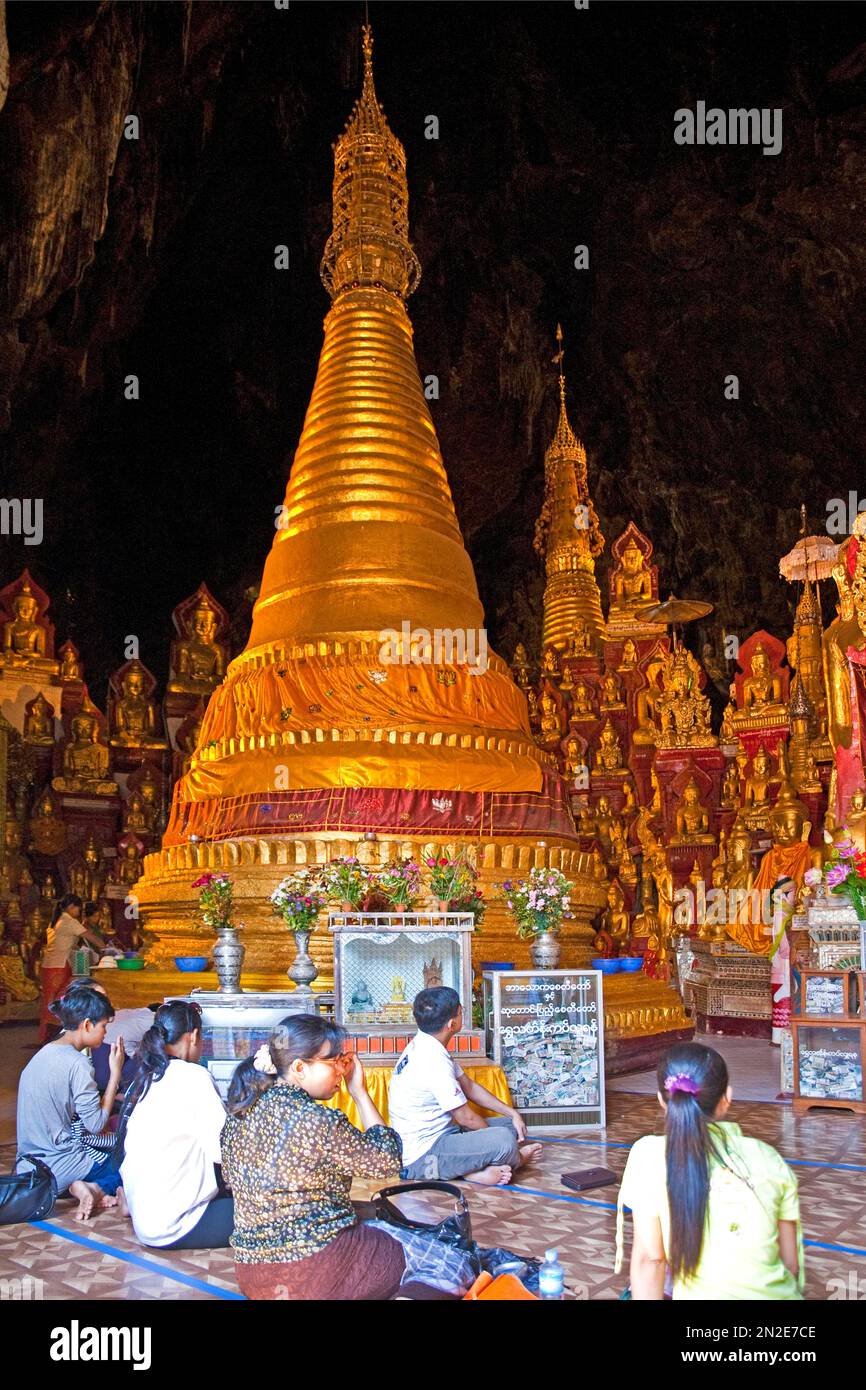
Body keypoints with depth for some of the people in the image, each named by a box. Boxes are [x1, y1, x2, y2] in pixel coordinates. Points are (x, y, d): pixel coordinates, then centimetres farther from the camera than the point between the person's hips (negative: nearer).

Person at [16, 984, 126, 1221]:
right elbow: (95, 1124, -17)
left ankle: (84, 1188, 2)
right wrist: (115, 1073, -12)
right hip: (59, 1169, -9)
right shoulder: (77, 1063, -19)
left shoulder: (43, 1054, 8)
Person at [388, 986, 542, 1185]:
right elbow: (466, 1118, -16)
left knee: (512, 1124, 13)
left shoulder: (423, 1045, 7)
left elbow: (469, 1087, 16)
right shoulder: (433, 1061, -25)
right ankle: (516, 1159, 7)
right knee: (504, 1140, -27)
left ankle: (475, 1169, -9)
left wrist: (511, 1113, 10)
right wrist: (496, 1139, 2)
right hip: (421, 1158, -11)